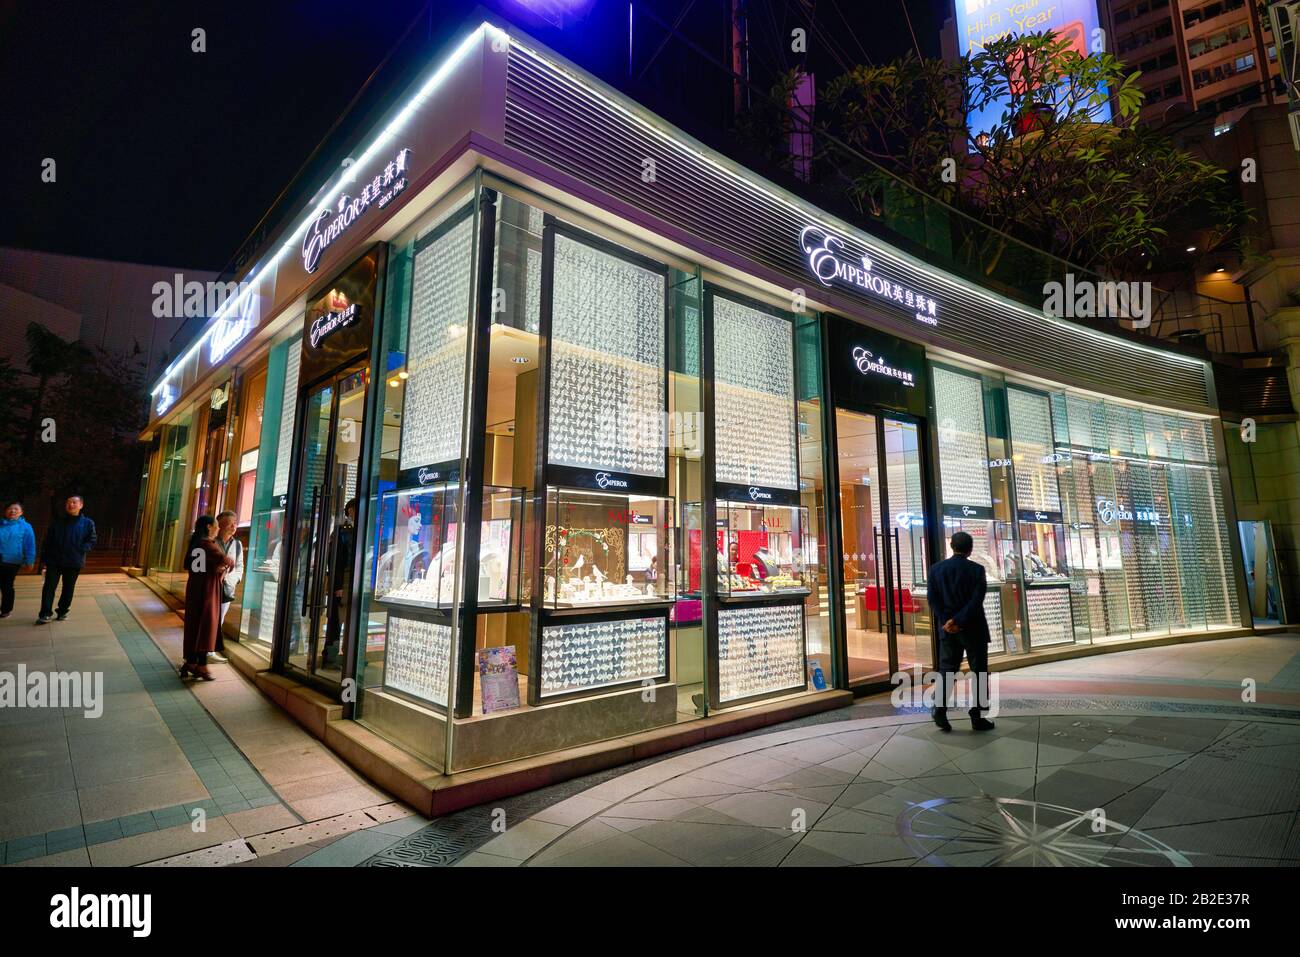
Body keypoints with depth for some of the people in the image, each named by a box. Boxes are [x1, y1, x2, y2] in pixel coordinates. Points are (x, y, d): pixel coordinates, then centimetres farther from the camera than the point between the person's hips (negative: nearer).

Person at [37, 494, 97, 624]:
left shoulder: (88, 523, 1)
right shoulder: (57, 522, 5)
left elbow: (92, 541, 2)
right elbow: (47, 541, 6)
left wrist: (81, 550, -12)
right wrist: (44, 558, 1)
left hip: (74, 563, 0)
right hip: (54, 561, 1)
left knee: (68, 589, 9)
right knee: (49, 587, -3)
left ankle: (63, 611, 22)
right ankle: (45, 613, 4)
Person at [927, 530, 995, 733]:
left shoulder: (936, 569, 1)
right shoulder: (977, 569, -8)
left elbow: (933, 600, -5)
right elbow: (976, 600, -17)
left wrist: (947, 622, -9)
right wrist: (957, 621, -17)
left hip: (947, 630, 3)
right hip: (974, 629, -2)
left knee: (947, 670, 9)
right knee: (979, 673, 9)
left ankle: (940, 708, -5)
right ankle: (977, 717, 11)